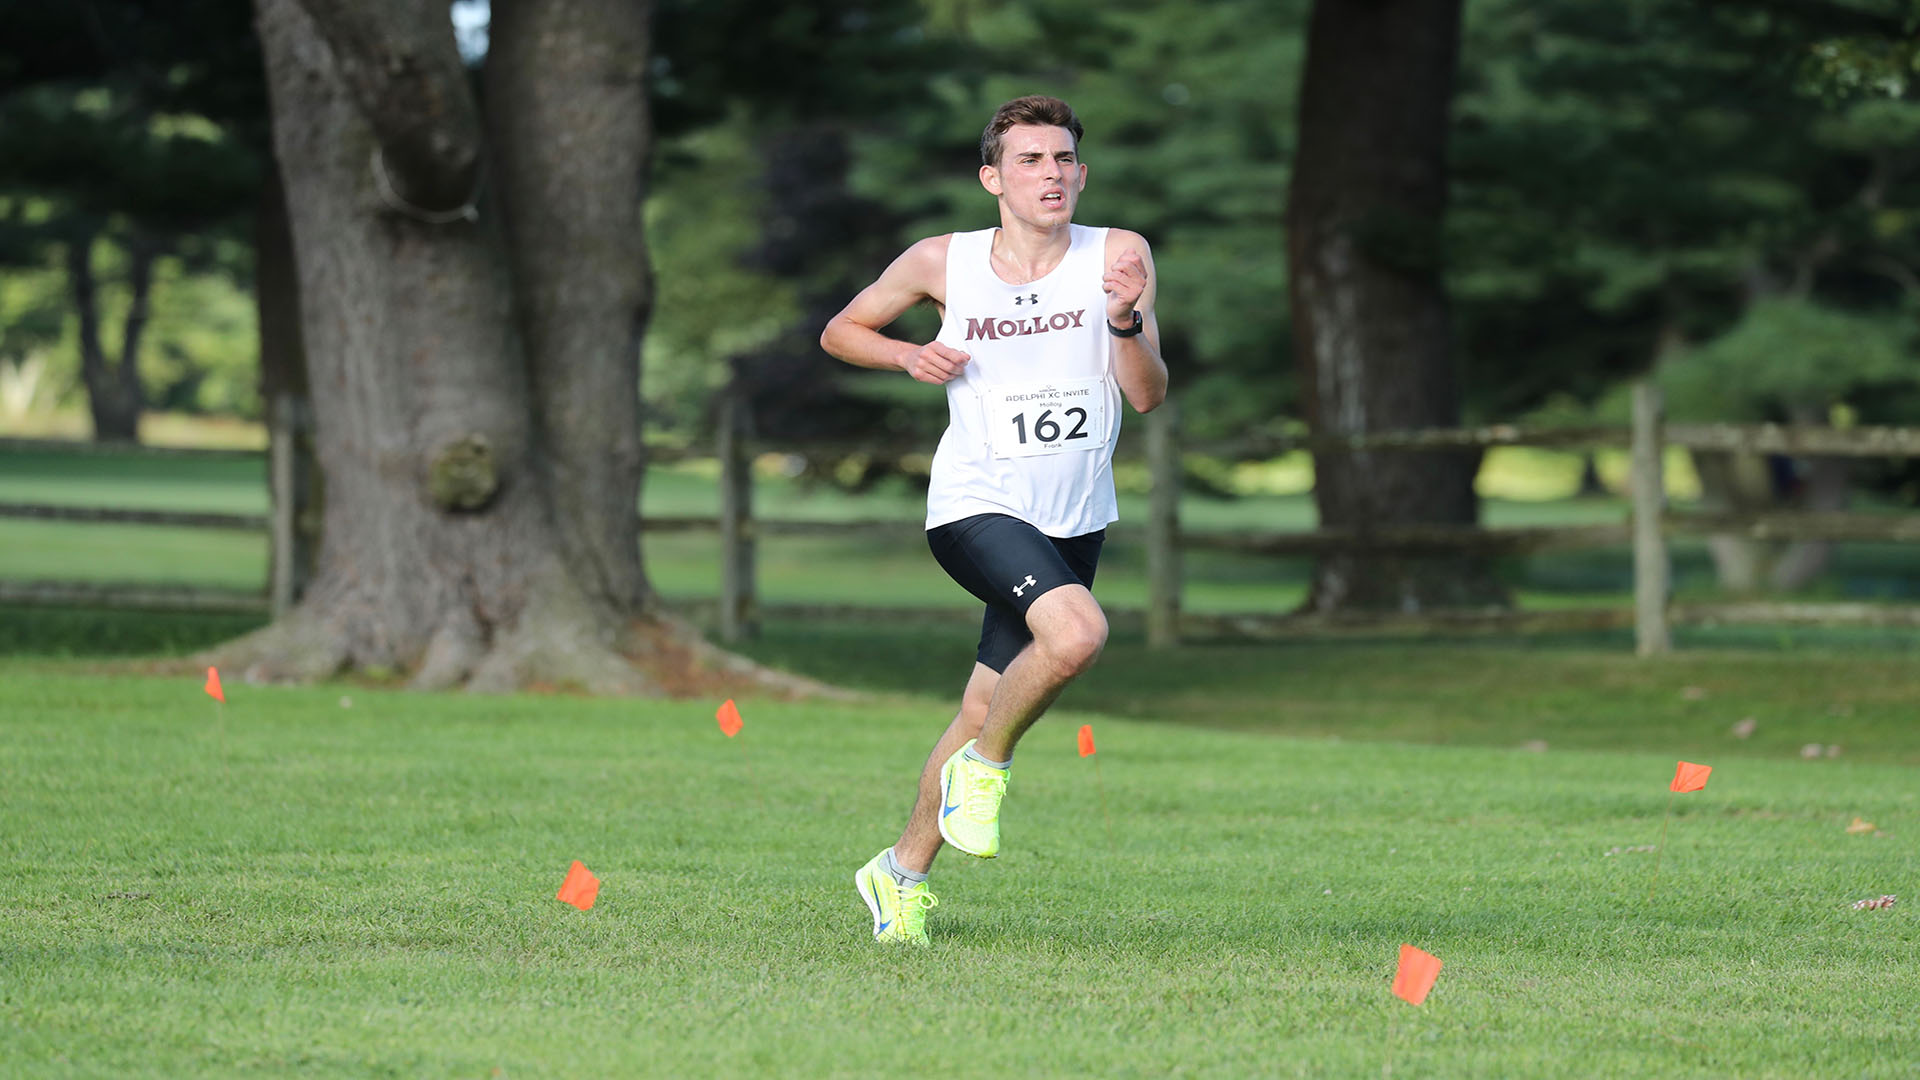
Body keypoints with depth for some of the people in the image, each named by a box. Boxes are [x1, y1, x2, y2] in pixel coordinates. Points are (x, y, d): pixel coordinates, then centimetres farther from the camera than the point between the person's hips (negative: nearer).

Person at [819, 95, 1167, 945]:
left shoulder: (1117, 256, -1)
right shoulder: (943, 263, -2)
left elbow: (1148, 396, -8)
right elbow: (841, 331, 12)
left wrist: (1126, 323, -26)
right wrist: (910, 356, -7)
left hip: (1075, 522, 3)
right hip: (976, 510, -3)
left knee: (983, 712, 8)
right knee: (1076, 632, -30)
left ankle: (903, 869, 28)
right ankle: (984, 766, -6)